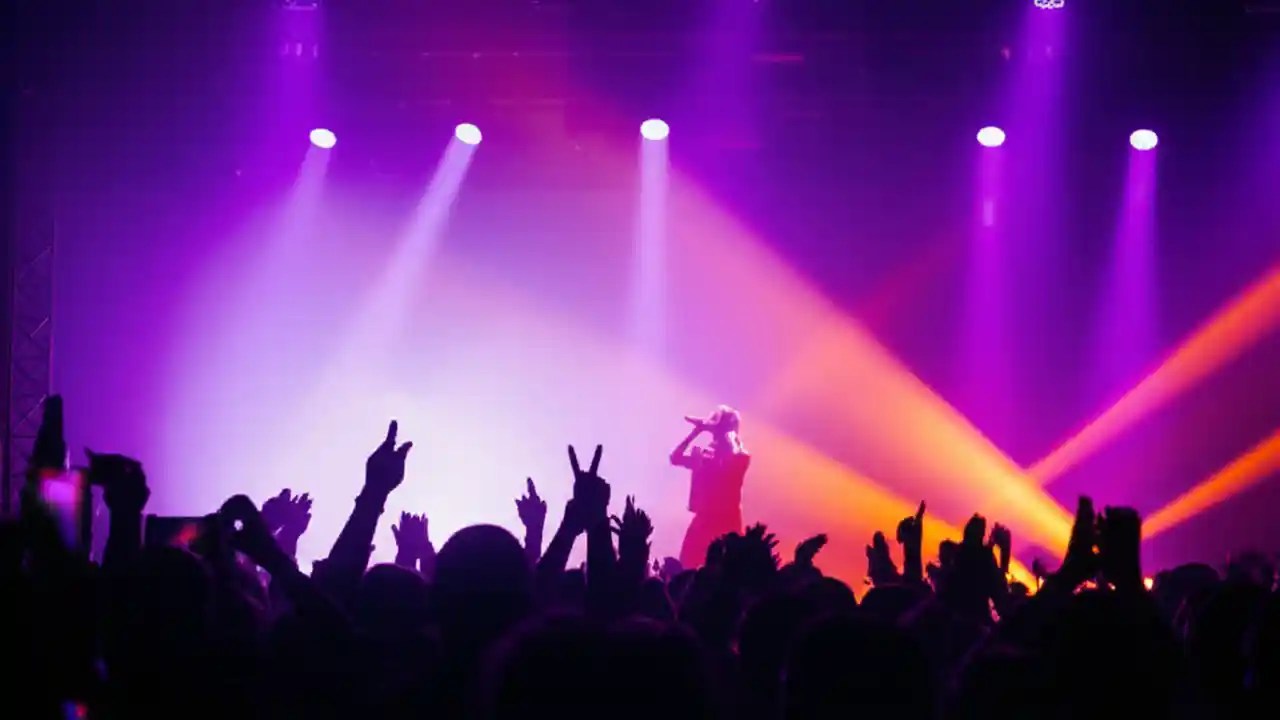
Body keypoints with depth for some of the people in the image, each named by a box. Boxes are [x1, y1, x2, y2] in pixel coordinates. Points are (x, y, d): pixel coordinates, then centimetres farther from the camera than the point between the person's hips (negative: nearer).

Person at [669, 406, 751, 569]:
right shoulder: (705, 454, 13)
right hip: (704, 519, 5)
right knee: (688, 566, -2)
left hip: (727, 520, -5)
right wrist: (695, 432, 3)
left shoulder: (740, 457, -1)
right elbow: (676, 458, 7)